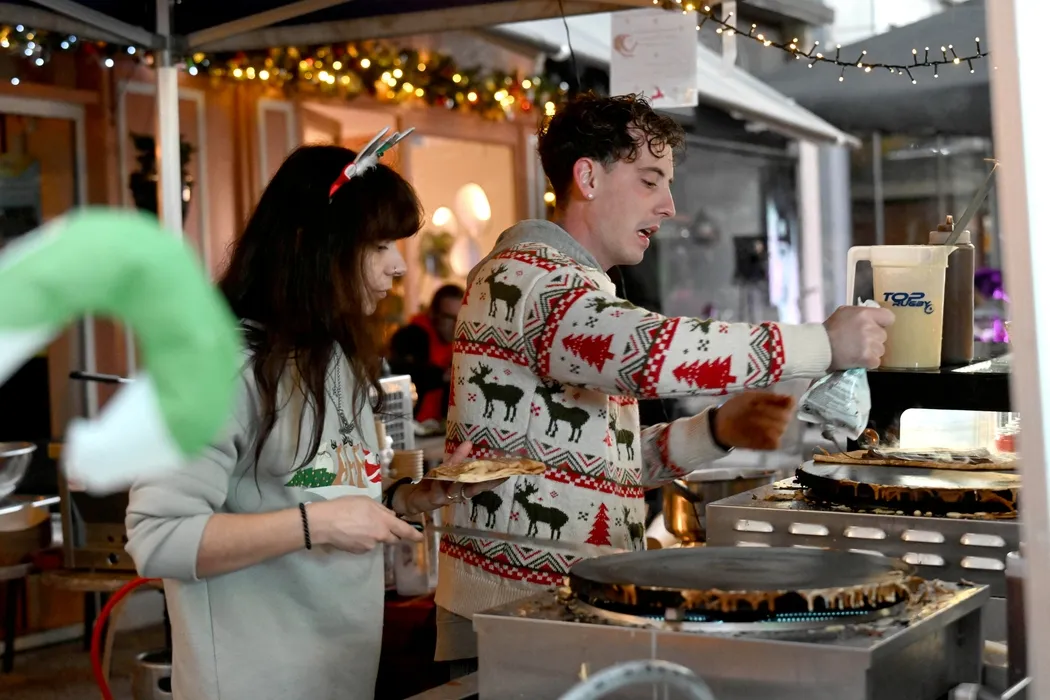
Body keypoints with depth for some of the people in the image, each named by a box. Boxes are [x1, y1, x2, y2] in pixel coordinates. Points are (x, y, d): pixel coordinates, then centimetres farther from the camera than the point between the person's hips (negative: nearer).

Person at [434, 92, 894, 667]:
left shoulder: (585, 290, 19)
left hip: (577, 601, 9)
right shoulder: (521, 275, -13)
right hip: (513, 610, -9)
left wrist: (716, 430, 1)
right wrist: (824, 344, -23)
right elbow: (649, 351, -30)